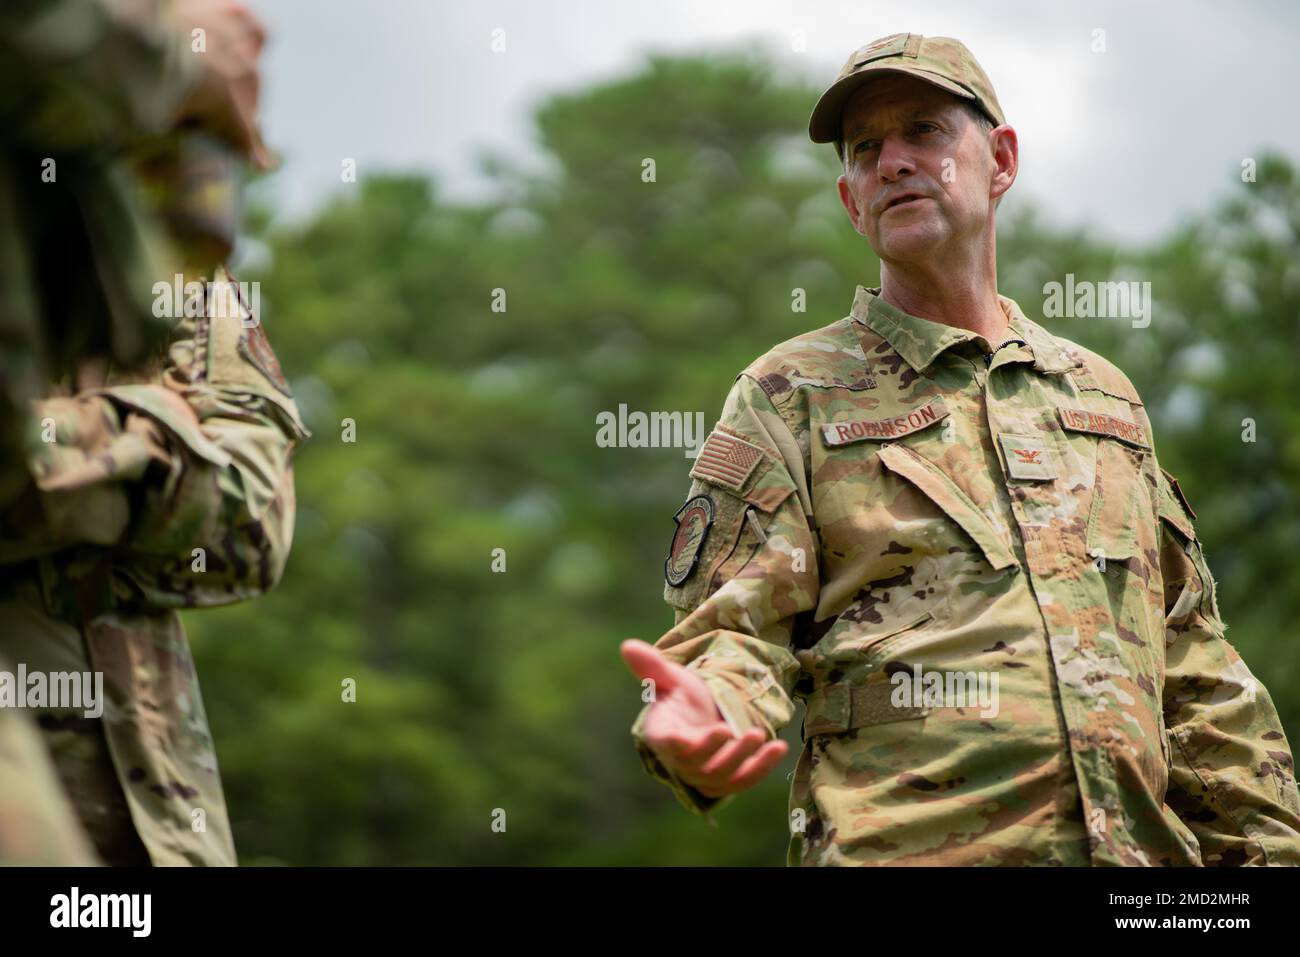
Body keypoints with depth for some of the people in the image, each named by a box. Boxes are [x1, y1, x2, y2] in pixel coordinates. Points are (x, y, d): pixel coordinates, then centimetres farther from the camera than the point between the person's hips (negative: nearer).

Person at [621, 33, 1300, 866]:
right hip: (903, 845, -3)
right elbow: (735, 630, -3)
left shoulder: (1105, 397, 18)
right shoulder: (788, 397, 6)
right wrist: (700, 724, -25)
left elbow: (1193, 674, 19)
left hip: (1137, 845, 4)